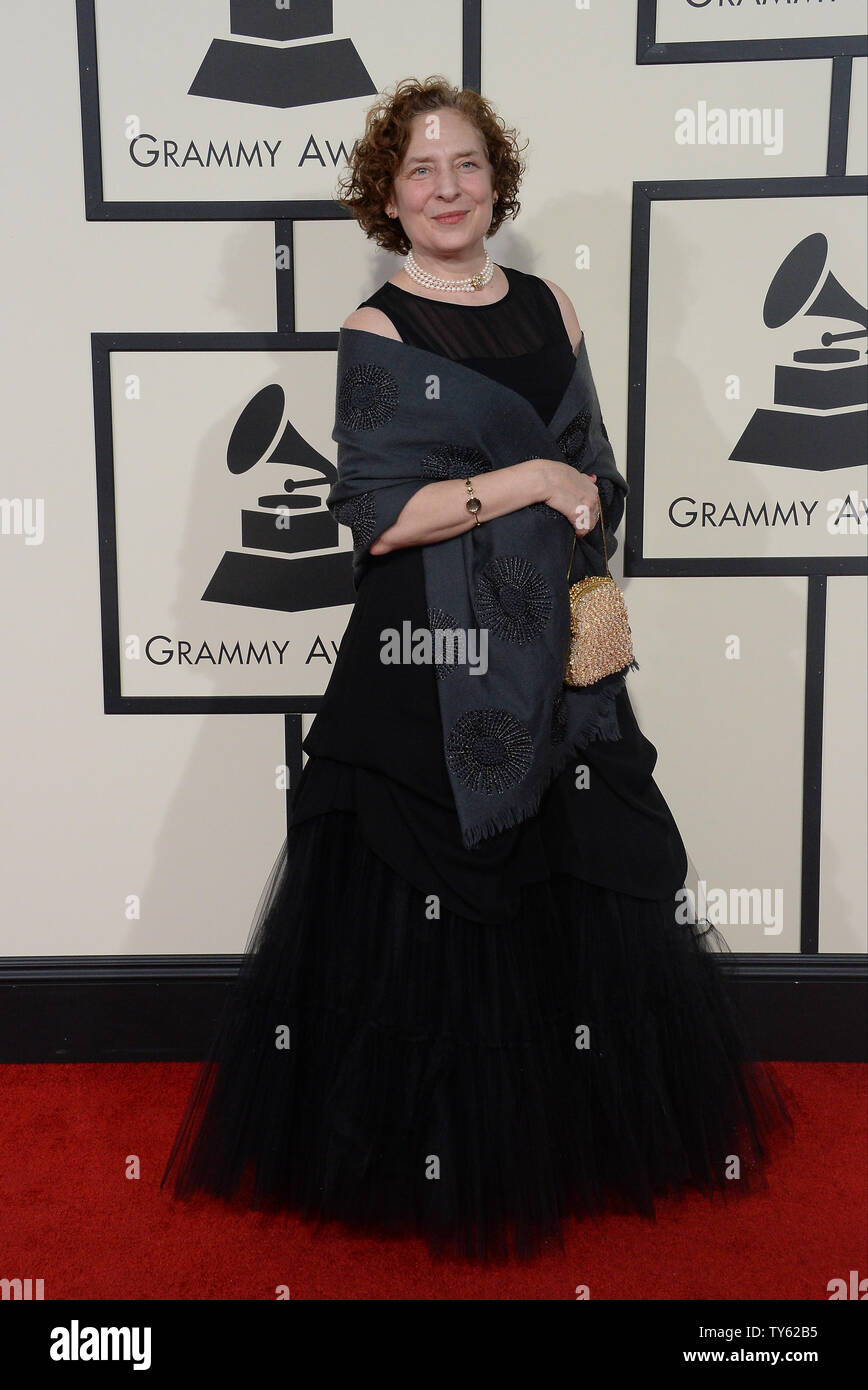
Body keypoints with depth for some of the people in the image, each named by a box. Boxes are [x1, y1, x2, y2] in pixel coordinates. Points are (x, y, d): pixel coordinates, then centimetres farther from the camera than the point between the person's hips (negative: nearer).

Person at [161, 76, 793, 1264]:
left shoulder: (549, 307, 10)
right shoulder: (376, 328, -4)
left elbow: (594, 473, 16)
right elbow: (374, 518, -16)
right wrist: (530, 480, -15)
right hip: (425, 655, -5)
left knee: (585, 888, 11)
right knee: (432, 900, 3)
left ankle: (586, 1130, 34)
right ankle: (439, 1156, 26)